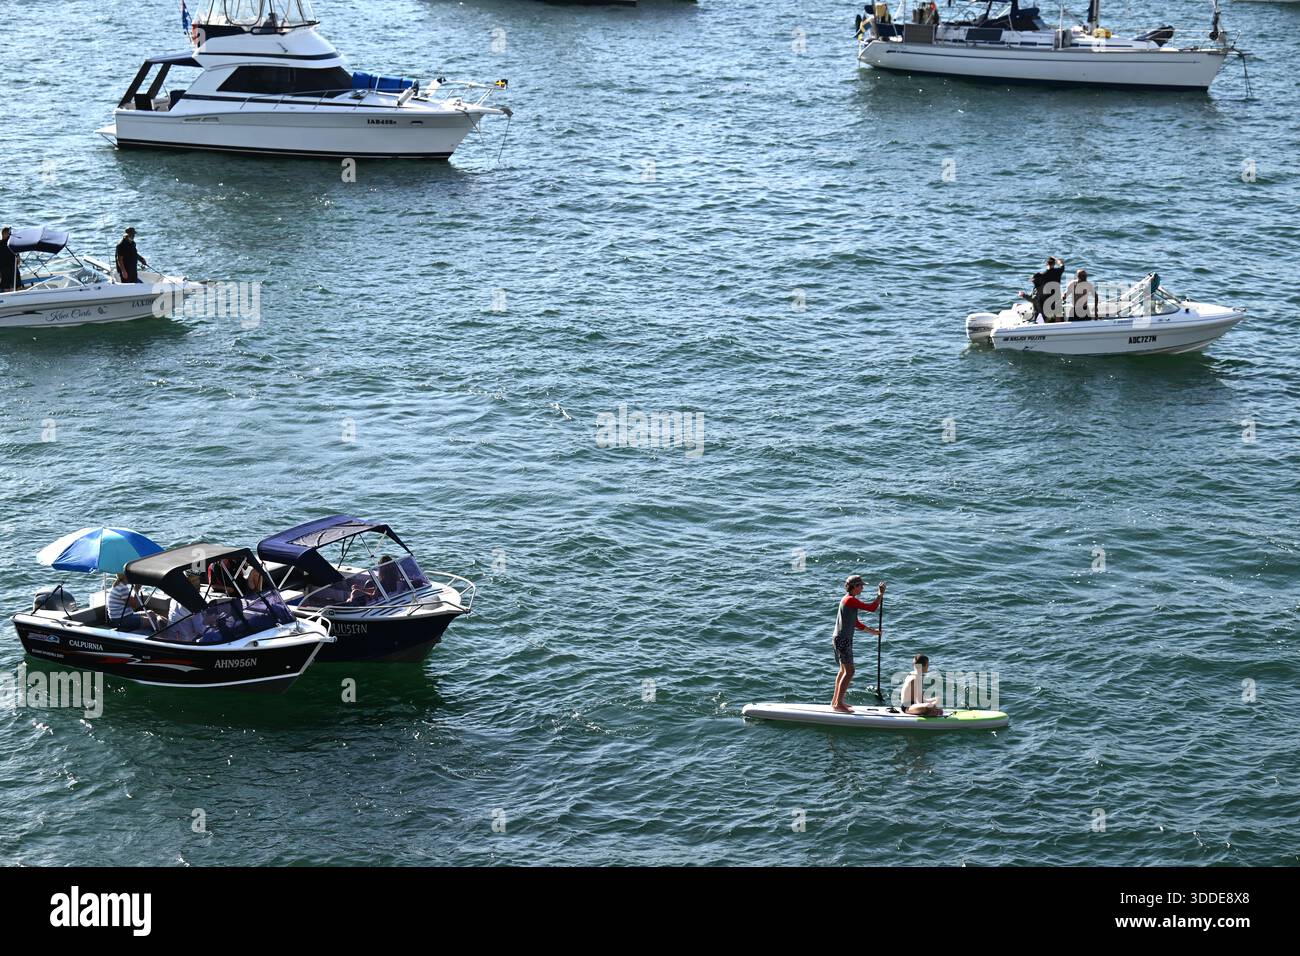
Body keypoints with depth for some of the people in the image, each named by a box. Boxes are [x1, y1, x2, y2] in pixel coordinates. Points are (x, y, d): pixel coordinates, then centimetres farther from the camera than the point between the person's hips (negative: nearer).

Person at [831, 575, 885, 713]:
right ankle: (839, 704, -11)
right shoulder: (850, 600, -16)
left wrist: (872, 631, 26)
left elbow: (856, 623, 25)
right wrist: (880, 594, -6)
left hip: (841, 639, 11)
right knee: (849, 671, -11)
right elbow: (871, 608, -19)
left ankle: (835, 701, 25)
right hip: (843, 639, -11)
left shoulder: (847, 600, 18)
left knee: (843, 670, 18)